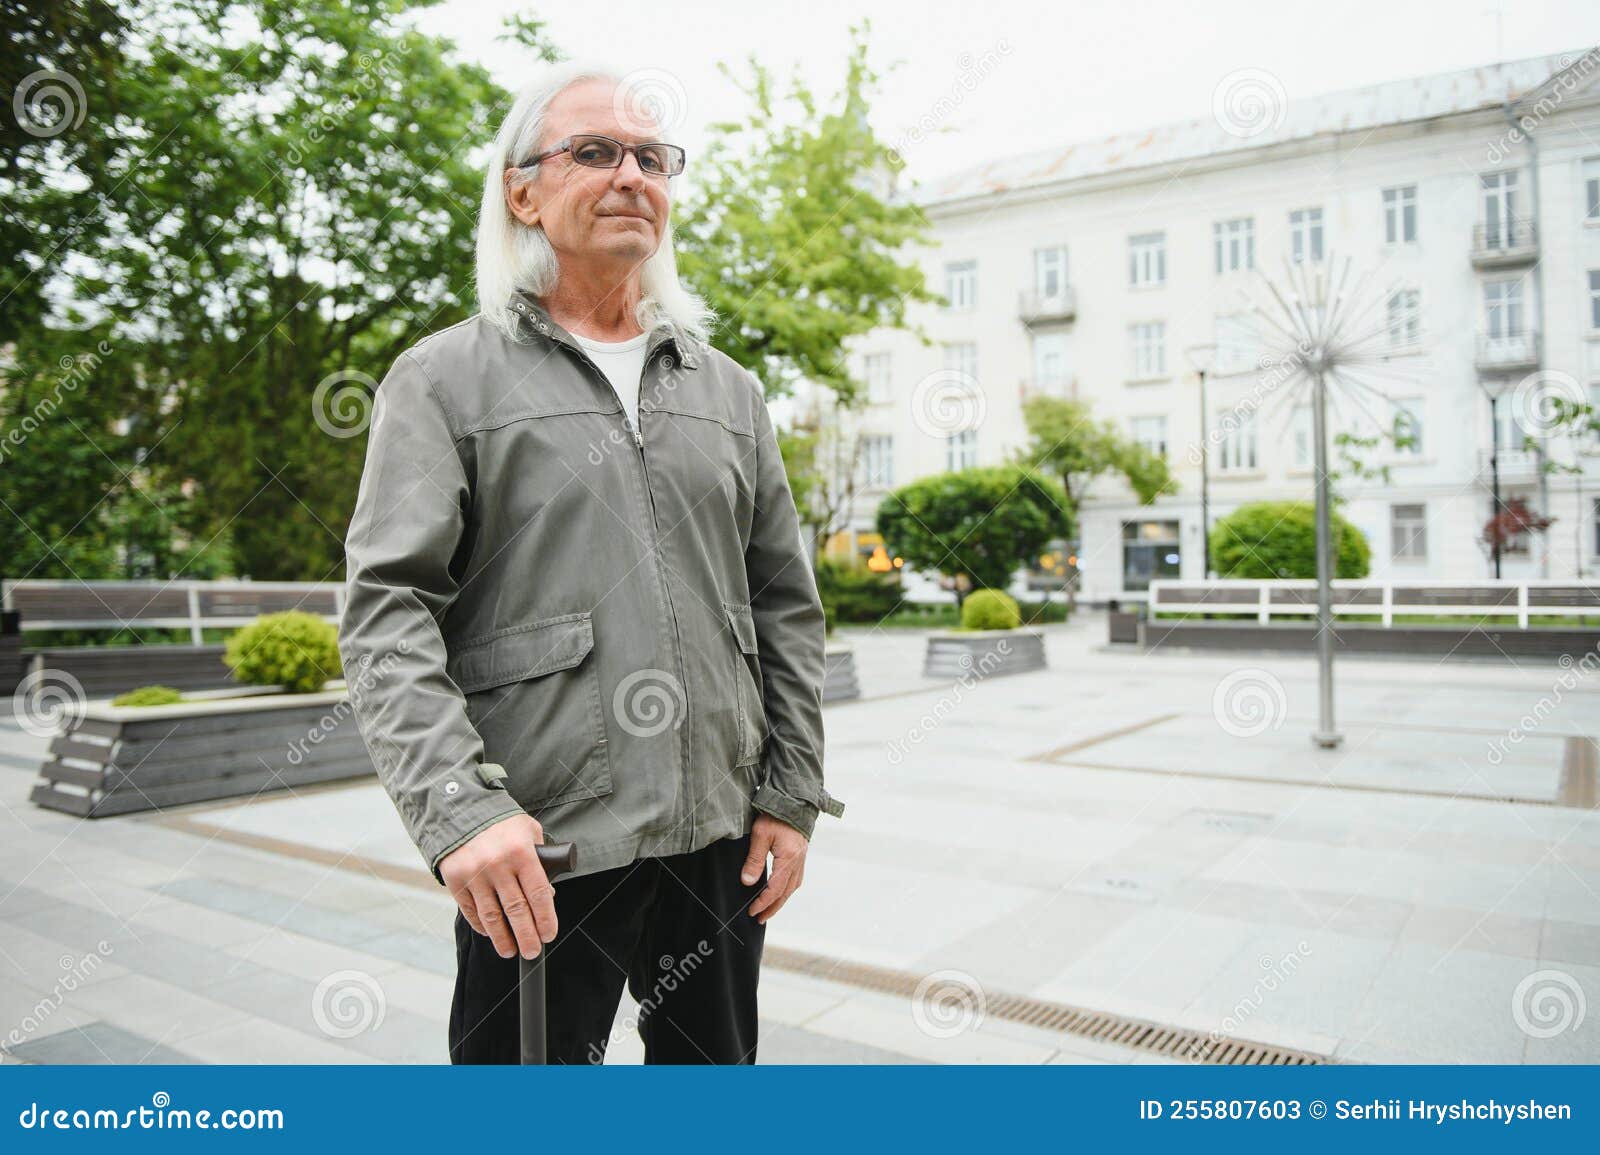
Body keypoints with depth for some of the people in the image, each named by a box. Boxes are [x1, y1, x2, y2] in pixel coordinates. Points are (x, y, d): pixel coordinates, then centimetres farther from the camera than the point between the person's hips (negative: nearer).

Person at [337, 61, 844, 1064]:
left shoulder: (729, 388, 12)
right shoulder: (445, 379, 0)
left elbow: (787, 606, 11)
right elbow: (388, 613, -8)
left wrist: (792, 795, 6)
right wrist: (457, 809, -20)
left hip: (720, 835, 5)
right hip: (537, 845, -4)